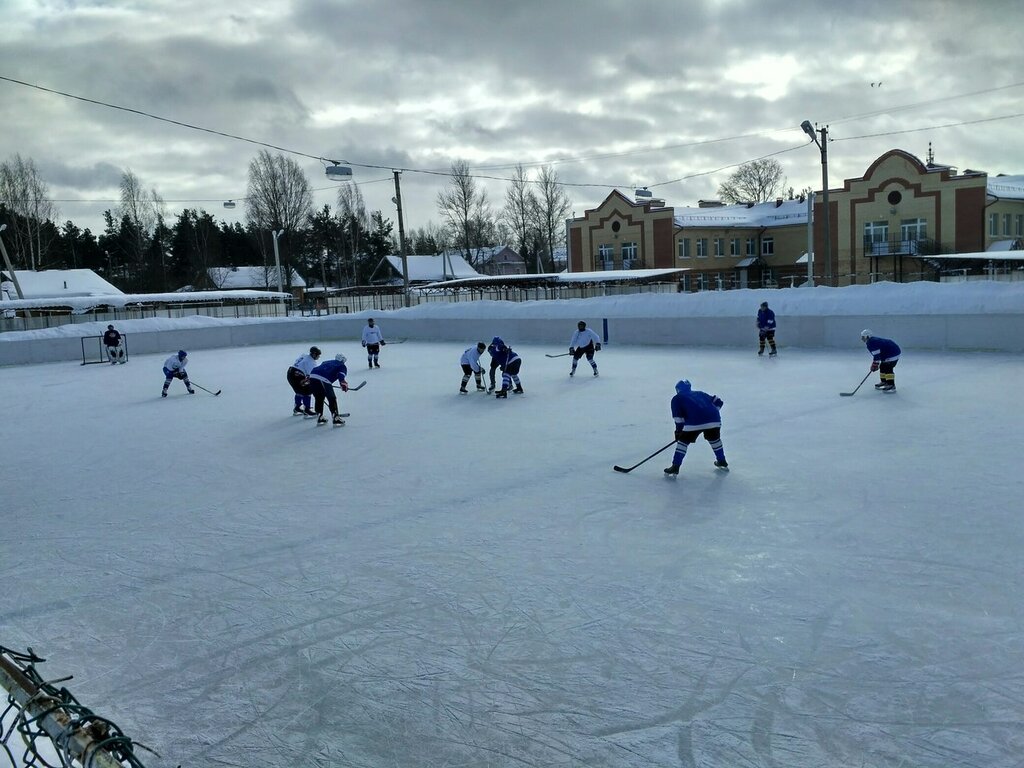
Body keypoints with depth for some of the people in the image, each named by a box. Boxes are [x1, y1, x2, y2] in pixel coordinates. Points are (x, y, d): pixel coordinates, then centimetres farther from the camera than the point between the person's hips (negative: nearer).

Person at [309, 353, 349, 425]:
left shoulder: (327, 362, 37)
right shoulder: (342, 366, 19)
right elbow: (341, 374, -3)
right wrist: (343, 383, -19)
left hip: (312, 376, 6)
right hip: (323, 380, -6)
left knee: (319, 398, 22)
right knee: (332, 398, 6)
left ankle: (320, 418, 26)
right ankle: (336, 419, 3)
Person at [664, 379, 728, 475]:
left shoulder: (677, 398, 20)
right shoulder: (700, 393, 33)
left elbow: (678, 418, 11)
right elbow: (718, 401, 30)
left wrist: (679, 431, 19)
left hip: (694, 422, -4)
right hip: (714, 420, 4)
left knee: (683, 441, 10)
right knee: (714, 438, 30)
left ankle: (675, 467, 4)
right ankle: (722, 462, 40)